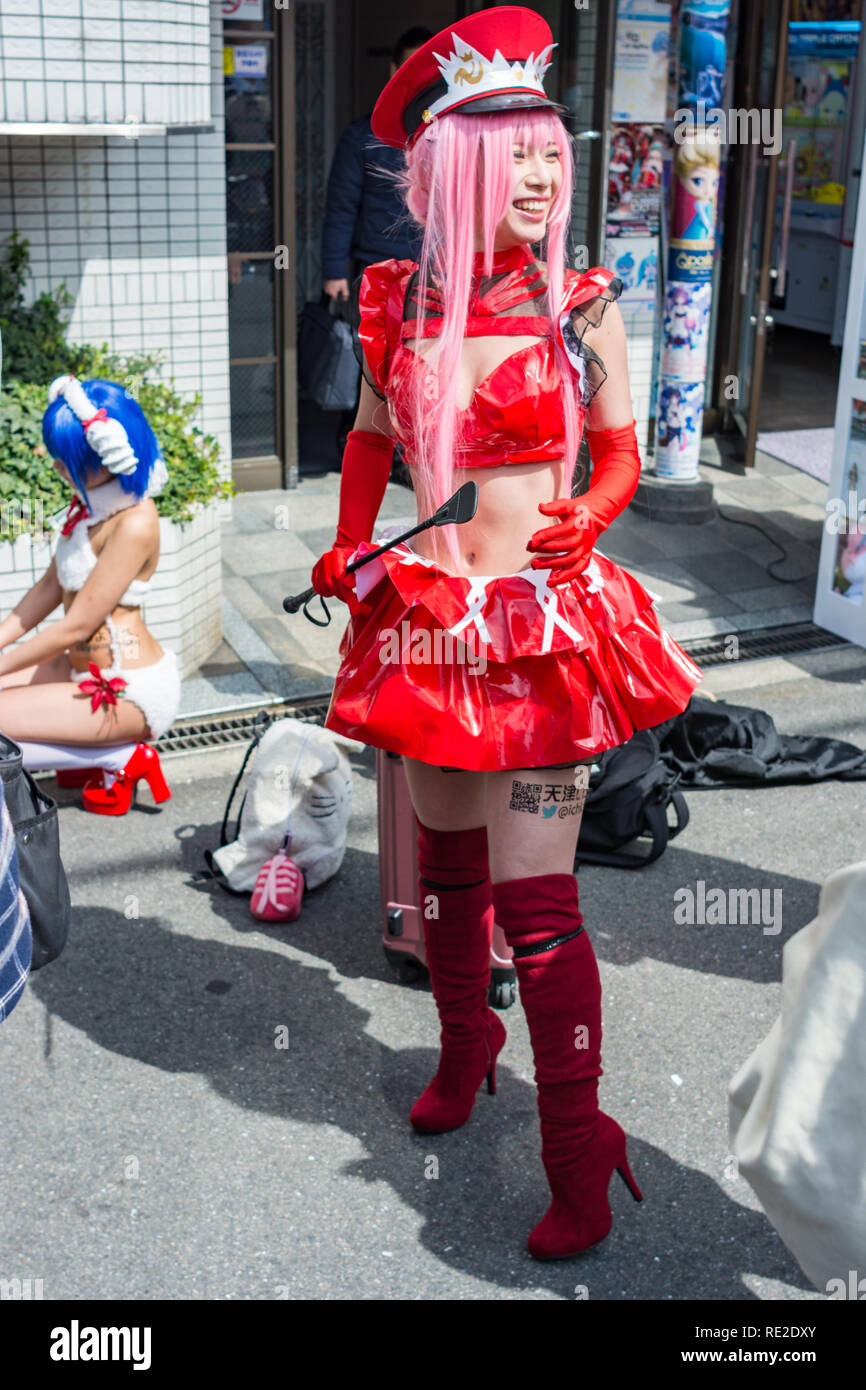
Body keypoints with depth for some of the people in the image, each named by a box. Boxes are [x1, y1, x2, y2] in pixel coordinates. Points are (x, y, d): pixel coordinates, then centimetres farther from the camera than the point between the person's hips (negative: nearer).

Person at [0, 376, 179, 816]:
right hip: (87, 666, 10)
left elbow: (76, 626, -21)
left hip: (132, 691, -10)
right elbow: (51, 587, 12)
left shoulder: (135, 523, -23)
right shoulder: (93, 501, 6)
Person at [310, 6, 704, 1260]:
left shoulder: (581, 307, -4)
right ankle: (464, 1050, 43)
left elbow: (621, 451, 6)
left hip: (546, 624, -3)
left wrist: (589, 519, -15)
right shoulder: (399, 306, 2)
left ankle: (577, 1151, 11)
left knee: (536, 895, -4)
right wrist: (349, 553, 5)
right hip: (426, 619, 4)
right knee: (448, 861, 18)